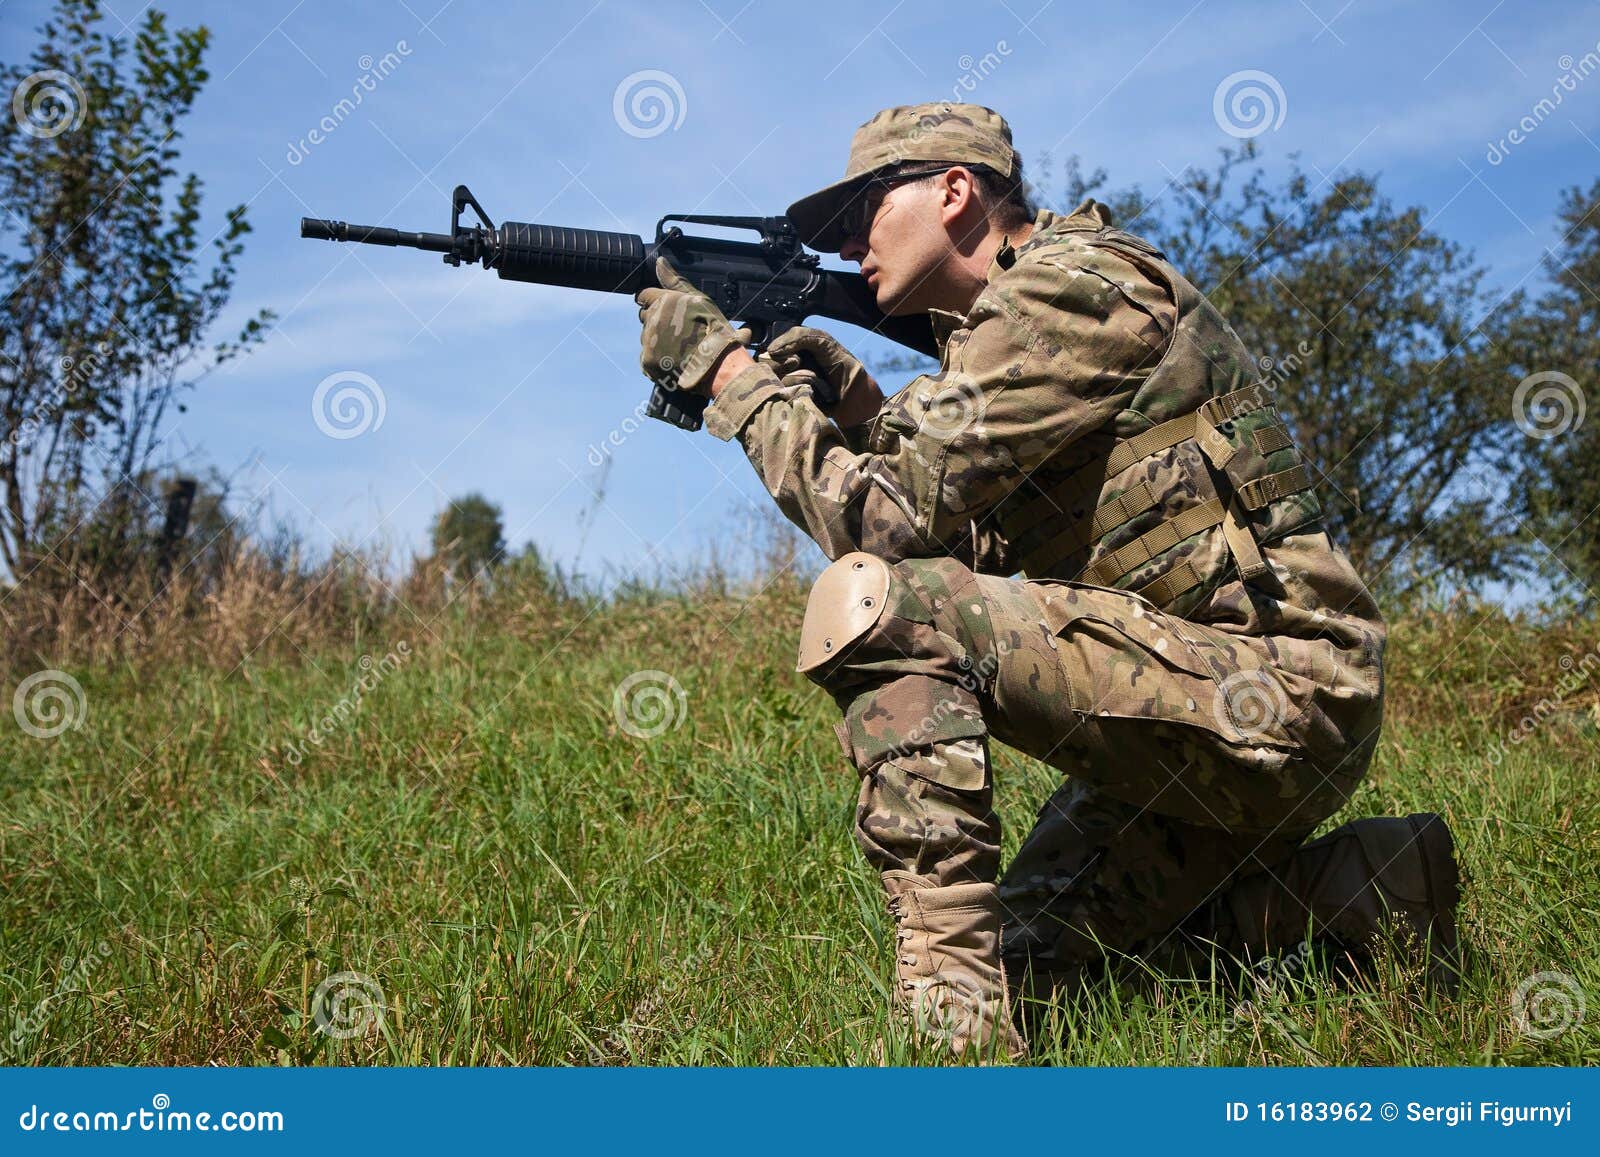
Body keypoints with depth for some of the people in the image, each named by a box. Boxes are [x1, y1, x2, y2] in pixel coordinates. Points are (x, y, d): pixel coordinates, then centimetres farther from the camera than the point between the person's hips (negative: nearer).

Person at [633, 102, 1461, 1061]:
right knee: (1025, 959, 16)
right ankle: (1365, 892, 15)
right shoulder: (1003, 326, 19)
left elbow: (893, 516, -18)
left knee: (870, 601, -22)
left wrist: (727, 370, -7)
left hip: (1280, 698, -10)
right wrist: (855, 405, 8)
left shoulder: (1071, 282, -12)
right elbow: (966, 550, 19)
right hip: (1201, 717, 10)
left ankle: (955, 1021, -21)